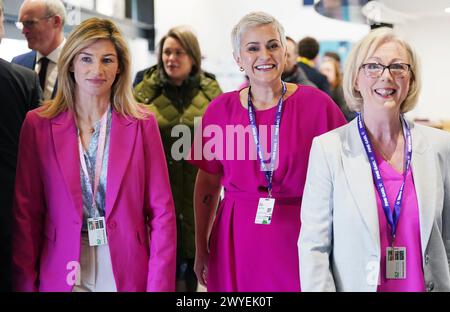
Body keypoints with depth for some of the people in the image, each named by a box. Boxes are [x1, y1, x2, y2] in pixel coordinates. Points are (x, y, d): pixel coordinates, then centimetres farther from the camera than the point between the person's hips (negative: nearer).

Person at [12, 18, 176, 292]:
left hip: (127, 271, 0)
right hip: (62, 273, 0)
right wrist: (26, 284, -4)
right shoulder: (38, 124, -2)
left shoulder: (142, 124, -2)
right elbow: (26, 213, -1)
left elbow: (162, 212, -3)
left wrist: (159, 285, -9)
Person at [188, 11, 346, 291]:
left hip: (298, 239, -1)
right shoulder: (220, 110, 1)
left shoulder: (317, 104, -6)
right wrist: (201, 250, 9)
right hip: (235, 243, 2)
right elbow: (207, 185, 9)